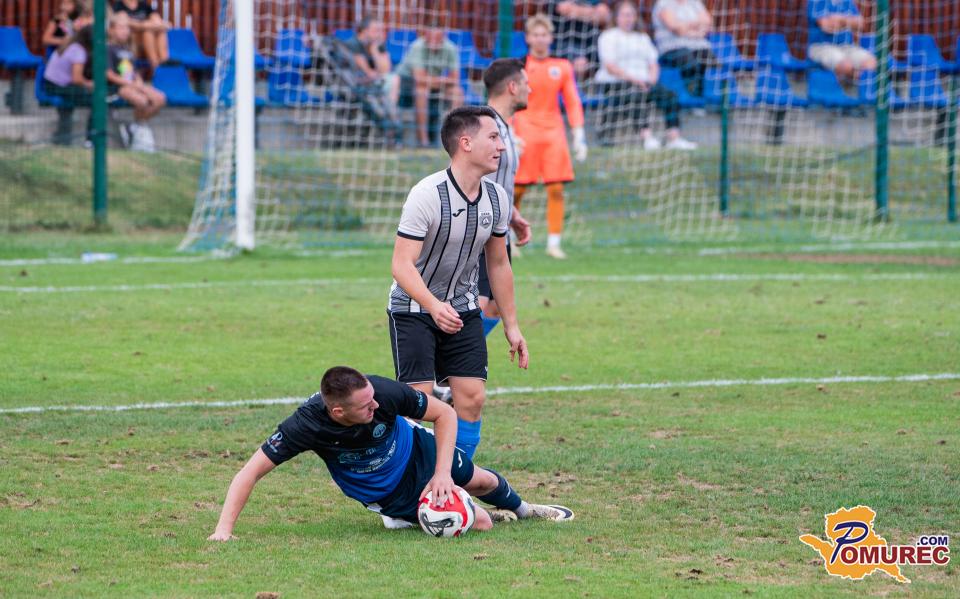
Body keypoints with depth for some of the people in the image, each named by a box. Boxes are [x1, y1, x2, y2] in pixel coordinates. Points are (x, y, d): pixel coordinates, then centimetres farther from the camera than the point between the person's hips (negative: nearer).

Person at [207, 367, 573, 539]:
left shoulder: (385, 392, -37)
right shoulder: (307, 425, -41)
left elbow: (444, 414, -20)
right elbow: (251, 472, -36)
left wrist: (442, 473, -27)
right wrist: (224, 530, -46)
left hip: (416, 451, 2)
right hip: (386, 493, -2)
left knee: (479, 481, 25)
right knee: (480, 524, -4)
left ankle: (522, 509, 61)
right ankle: (490, 515, 35)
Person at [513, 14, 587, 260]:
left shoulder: (562, 67, 8)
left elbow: (573, 103, 11)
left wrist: (579, 136, 4)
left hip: (553, 130, 2)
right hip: (525, 129, -2)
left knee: (556, 188, -6)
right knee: (518, 189, -3)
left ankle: (553, 242, -1)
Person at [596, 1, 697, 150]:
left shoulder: (643, 38, 27)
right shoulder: (609, 36, 8)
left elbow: (653, 64, 19)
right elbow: (609, 67, -6)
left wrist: (651, 79, -4)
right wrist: (632, 78, -17)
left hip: (643, 83, 5)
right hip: (613, 83, -5)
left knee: (669, 95, -21)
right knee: (637, 95, -37)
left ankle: (673, 137, -32)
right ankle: (646, 136, -47)